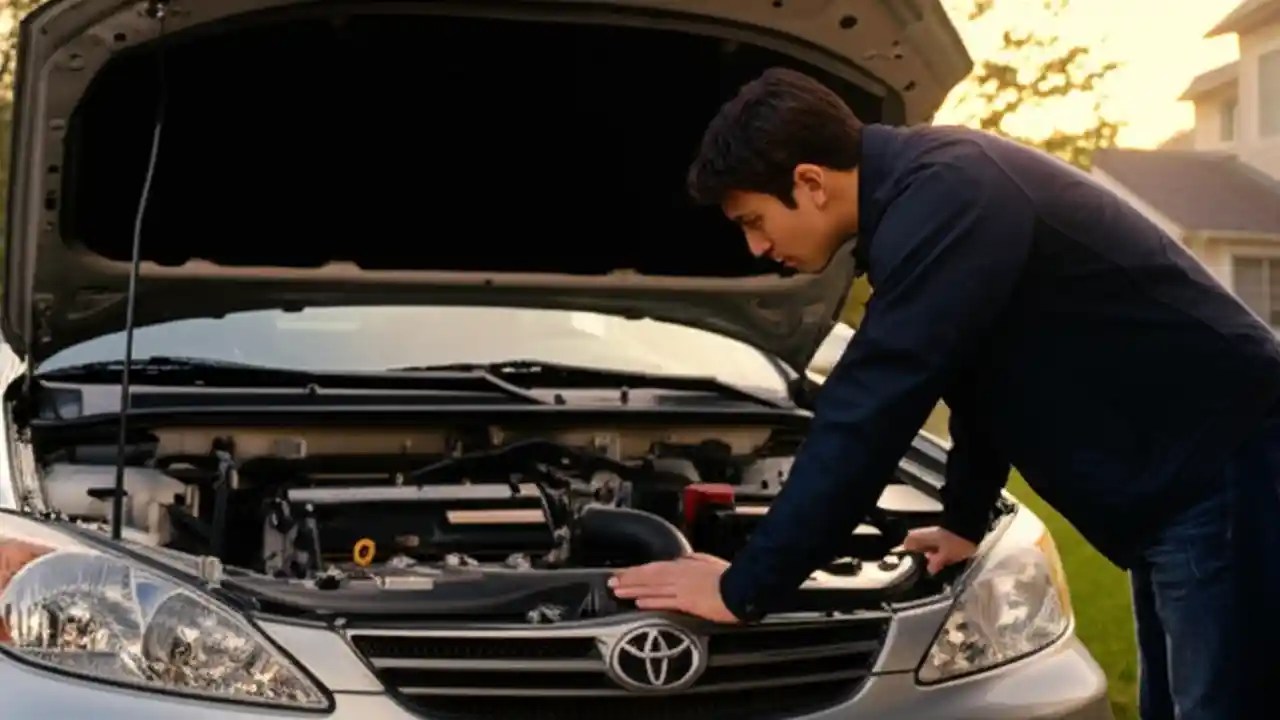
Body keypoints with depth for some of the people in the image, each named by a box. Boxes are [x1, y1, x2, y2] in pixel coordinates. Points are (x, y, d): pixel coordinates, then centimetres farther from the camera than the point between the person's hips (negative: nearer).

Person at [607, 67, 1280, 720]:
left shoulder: (943, 201, -25)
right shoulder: (930, 184, 8)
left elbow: (866, 415, -27)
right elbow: (973, 368, 20)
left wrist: (744, 588, -21)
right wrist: (965, 519, 25)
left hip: (1220, 462, -10)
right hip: (1174, 471, 10)